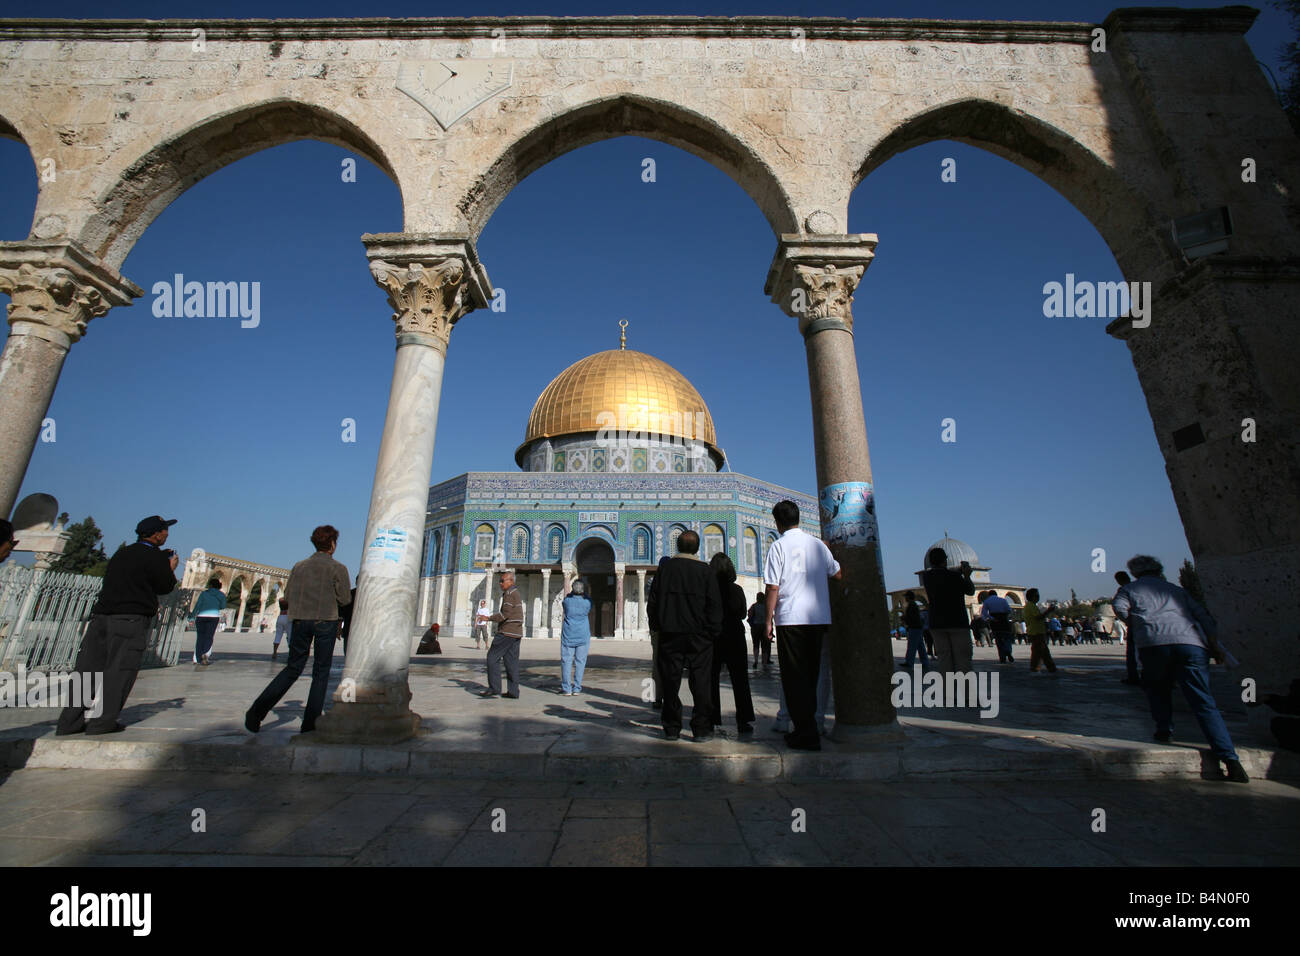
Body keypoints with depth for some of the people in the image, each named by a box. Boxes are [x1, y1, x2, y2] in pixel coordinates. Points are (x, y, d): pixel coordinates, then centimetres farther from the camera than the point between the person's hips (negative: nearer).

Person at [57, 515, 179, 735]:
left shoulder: (121, 554, 20)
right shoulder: (155, 557, -5)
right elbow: (166, 587, -2)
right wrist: (171, 568, 16)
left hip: (101, 616, 7)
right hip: (130, 619, -7)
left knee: (89, 668, 8)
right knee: (120, 670, -2)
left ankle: (70, 721, 10)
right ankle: (102, 722, -3)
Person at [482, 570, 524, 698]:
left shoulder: (510, 593, -11)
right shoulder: (516, 593, 20)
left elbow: (506, 613, -19)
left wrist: (489, 618, -16)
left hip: (507, 631, -10)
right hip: (516, 632, 10)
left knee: (493, 657, -4)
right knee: (511, 661, 7)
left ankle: (494, 689, -5)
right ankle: (513, 691, 6)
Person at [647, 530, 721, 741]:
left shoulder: (665, 567, 1)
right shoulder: (705, 571, -2)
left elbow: (653, 601, 4)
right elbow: (715, 605, -3)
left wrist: (656, 626, 13)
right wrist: (713, 632, 4)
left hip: (670, 634, 1)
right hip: (698, 636, -1)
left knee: (670, 681, 8)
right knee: (700, 682, 6)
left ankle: (672, 728, 14)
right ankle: (701, 729, 8)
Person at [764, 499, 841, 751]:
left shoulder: (779, 546, -5)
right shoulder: (818, 544, 8)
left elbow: (773, 587, -8)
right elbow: (839, 575, 17)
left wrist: (769, 620, -1)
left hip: (790, 619, -5)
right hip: (818, 618, 5)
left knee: (794, 676, 2)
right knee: (810, 675, 15)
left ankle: (806, 734, 0)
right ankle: (808, 727, 23)